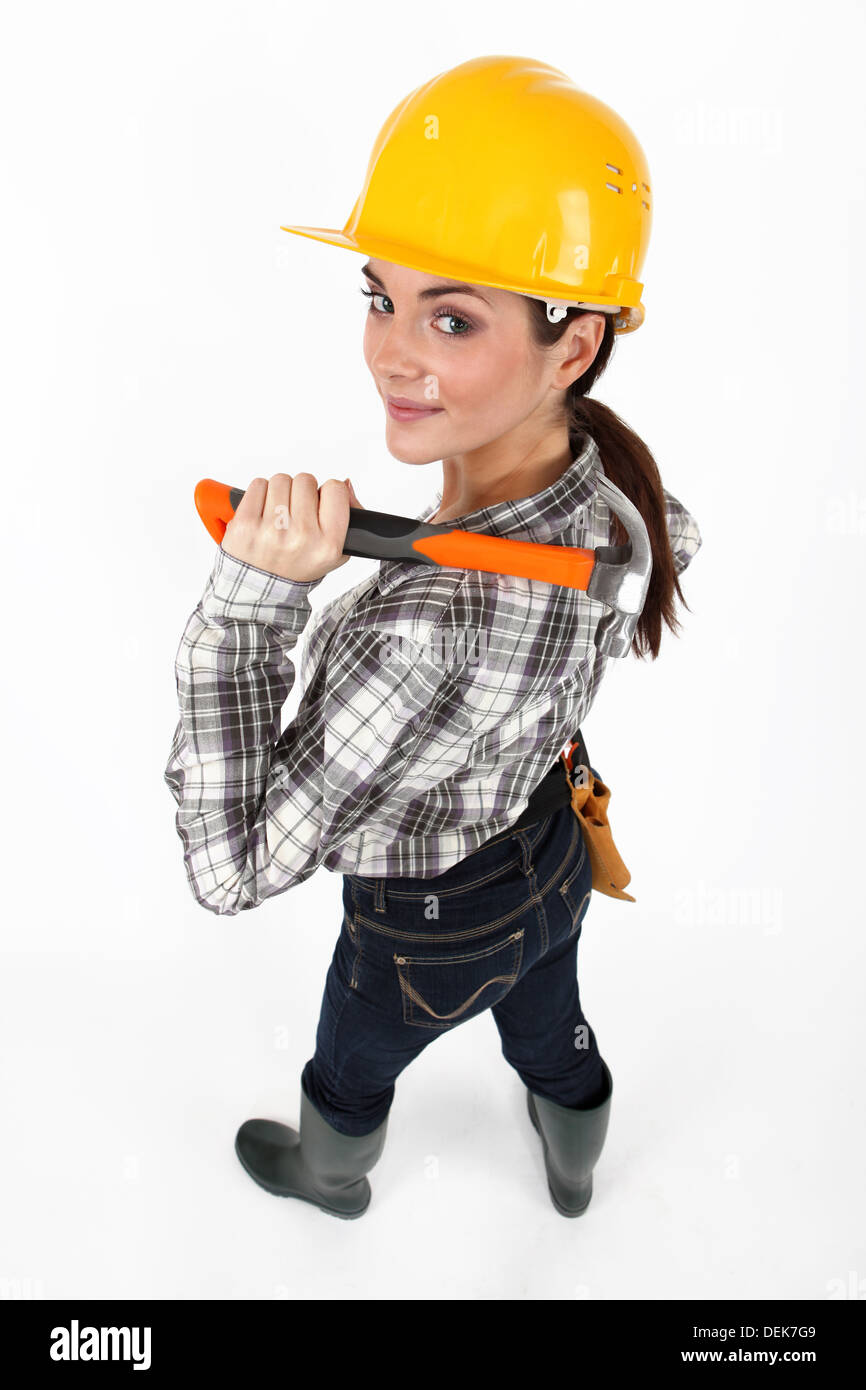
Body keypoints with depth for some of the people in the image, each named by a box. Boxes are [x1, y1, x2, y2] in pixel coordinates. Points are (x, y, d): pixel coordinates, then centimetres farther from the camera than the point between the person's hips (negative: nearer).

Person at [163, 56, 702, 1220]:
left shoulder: (427, 632, -48)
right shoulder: (606, 466, -22)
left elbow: (234, 867, -38)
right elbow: (675, 541, 4)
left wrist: (251, 598, -44)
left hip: (429, 930, -6)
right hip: (551, 864, 6)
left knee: (349, 1069, 30)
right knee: (553, 1036, 36)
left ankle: (330, 1177, 66)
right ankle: (574, 1174, 70)